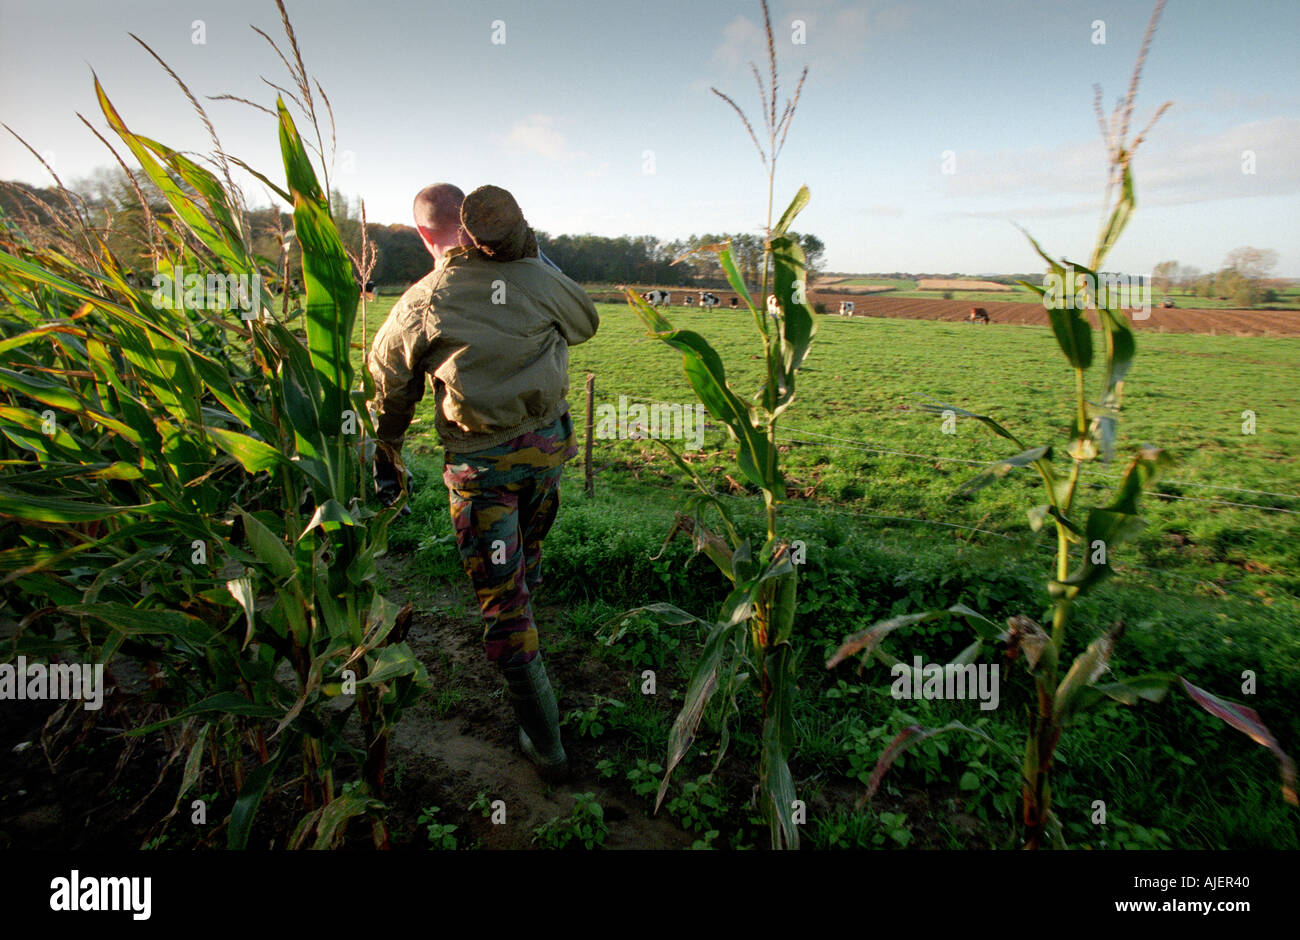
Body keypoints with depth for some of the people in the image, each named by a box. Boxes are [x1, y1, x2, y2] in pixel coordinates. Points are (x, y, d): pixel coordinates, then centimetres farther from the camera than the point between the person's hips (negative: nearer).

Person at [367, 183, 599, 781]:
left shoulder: (419, 304, -5)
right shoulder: (540, 279, -2)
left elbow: (389, 390, 6)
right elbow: (586, 323, 19)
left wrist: (384, 461, 21)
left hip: (479, 463, -3)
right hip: (547, 443, 3)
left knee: (500, 598, 3)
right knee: (527, 552, 31)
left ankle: (544, 743, 9)